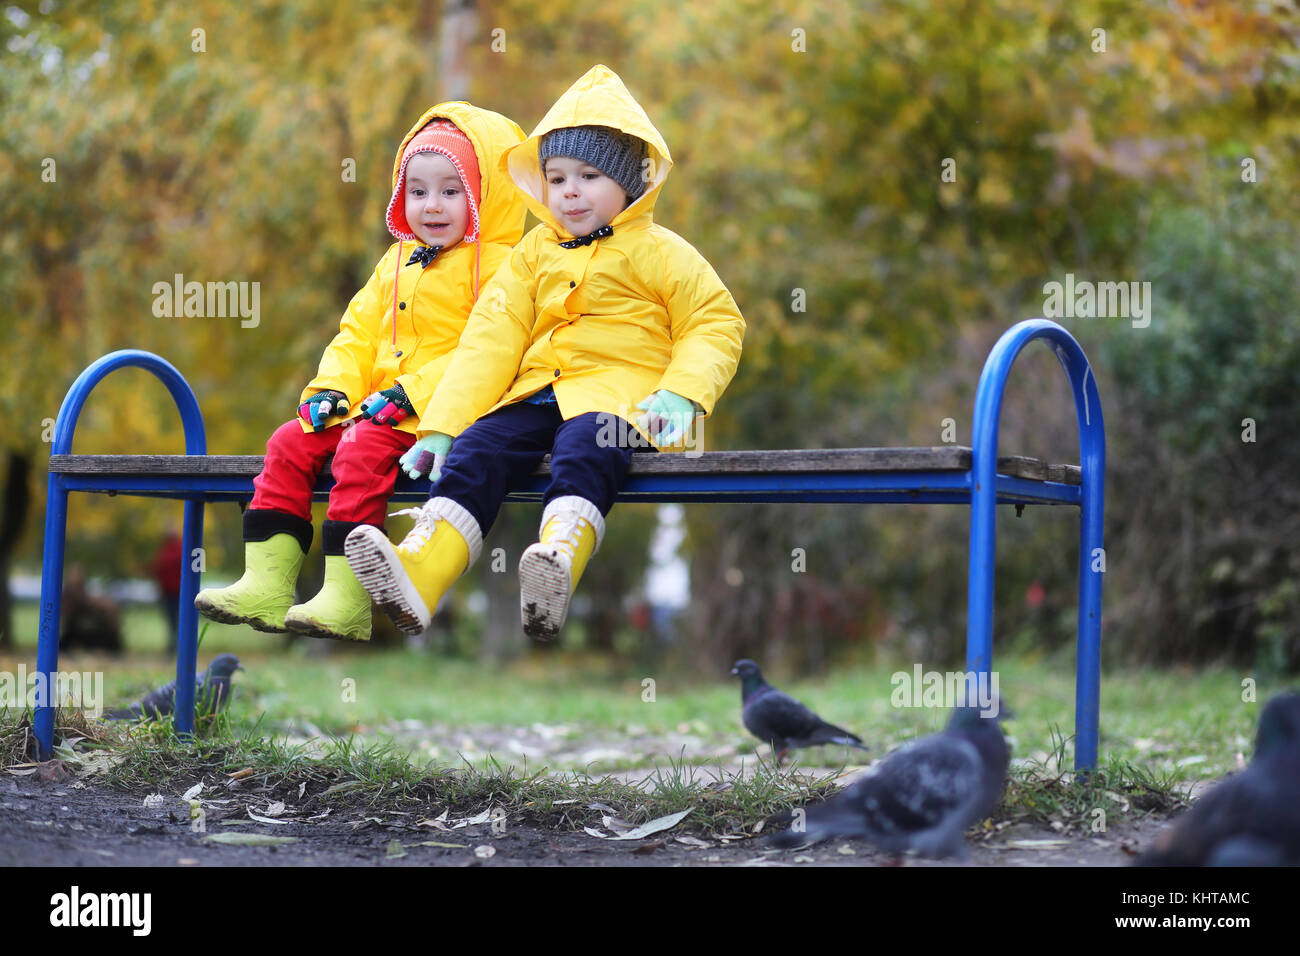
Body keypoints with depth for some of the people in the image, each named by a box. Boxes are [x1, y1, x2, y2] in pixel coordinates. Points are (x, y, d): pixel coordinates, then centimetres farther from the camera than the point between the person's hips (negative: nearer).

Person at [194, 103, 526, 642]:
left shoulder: (495, 265, -5)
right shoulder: (397, 263, 21)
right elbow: (357, 332, 23)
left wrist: (412, 394, -21)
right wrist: (333, 389, 3)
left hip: (436, 413, -9)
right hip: (374, 405, 9)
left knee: (362, 450, -31)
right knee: (290, 443, -4)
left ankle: (347, 600, -31)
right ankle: (266, 585, -6)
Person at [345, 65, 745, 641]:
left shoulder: (656, 250, 9)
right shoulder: (535, 253, 21)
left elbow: (716, 323, 4)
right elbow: (490, 337, 14)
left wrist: (680, 395, -15)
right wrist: (440, 427, 3)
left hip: (620, 395, -4)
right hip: (538, 393, 5)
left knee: (583, 446, -36)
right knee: (476, 449, -22)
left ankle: (557, 561, -61)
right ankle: (418, 571, -41)